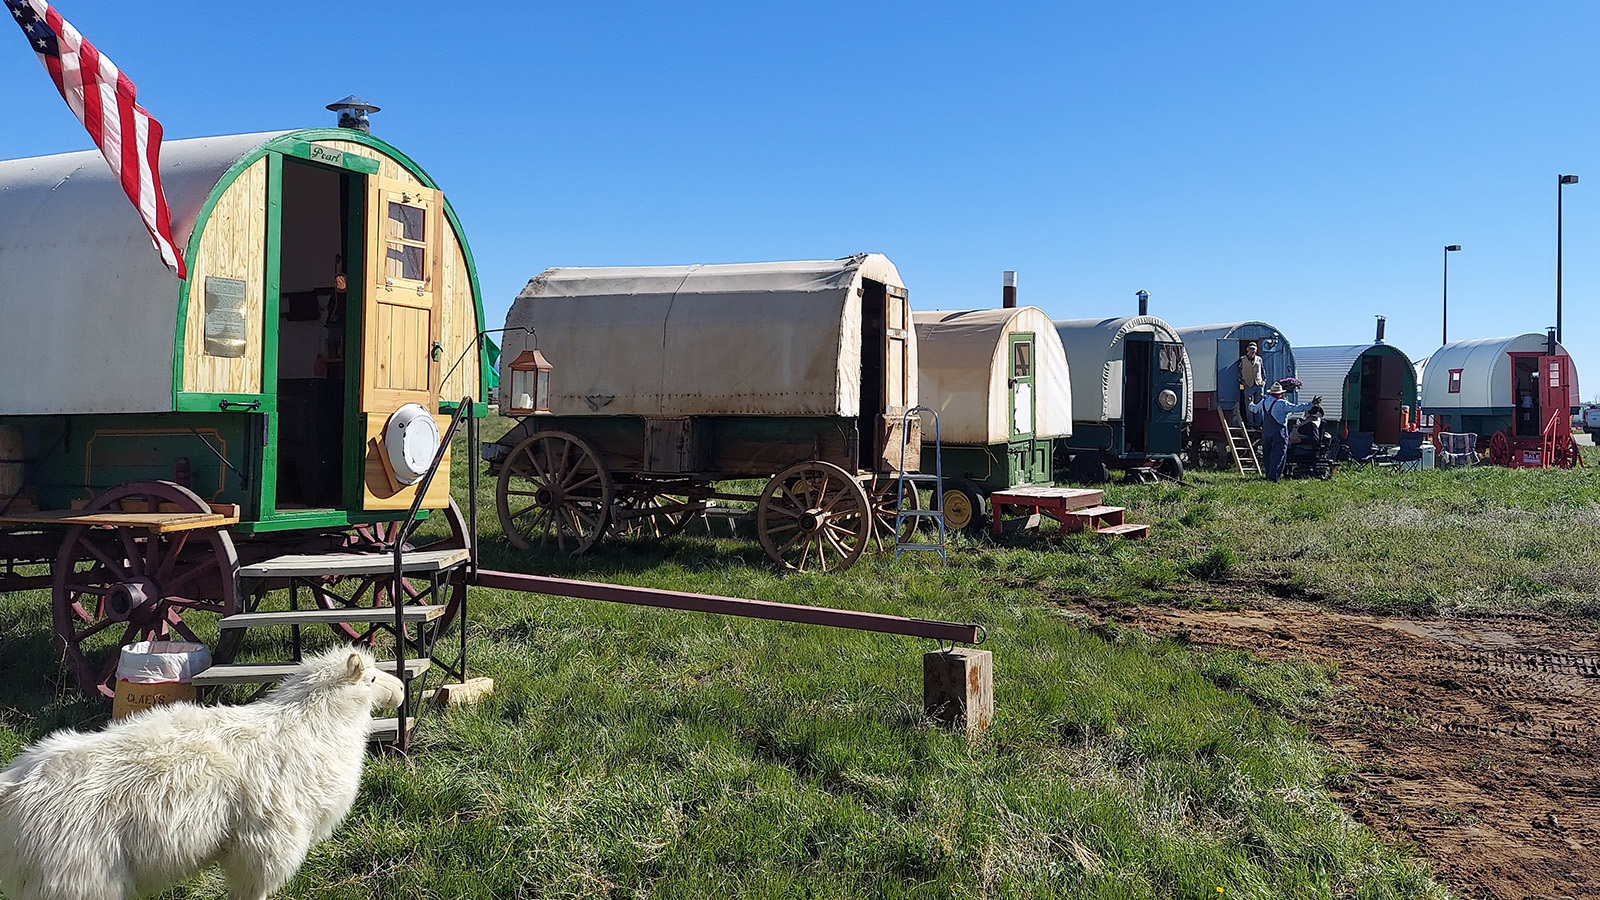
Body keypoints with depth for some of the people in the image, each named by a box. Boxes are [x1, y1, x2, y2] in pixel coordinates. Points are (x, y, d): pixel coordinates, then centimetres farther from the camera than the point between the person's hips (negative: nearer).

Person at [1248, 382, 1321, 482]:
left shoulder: (1263, 403, 8)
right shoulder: (1282, 404, -13)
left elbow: (1254, 409, 28)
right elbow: (1297, 408, -19)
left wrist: (1251, 404, 51)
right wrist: (1311, 404, -17)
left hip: (1266, 434, 7)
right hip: (1279, 434, -7)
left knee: (1268, 454, 16)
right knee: (1278, 455, -4)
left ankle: (1269, 474, 23)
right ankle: (1273, 476, -10)